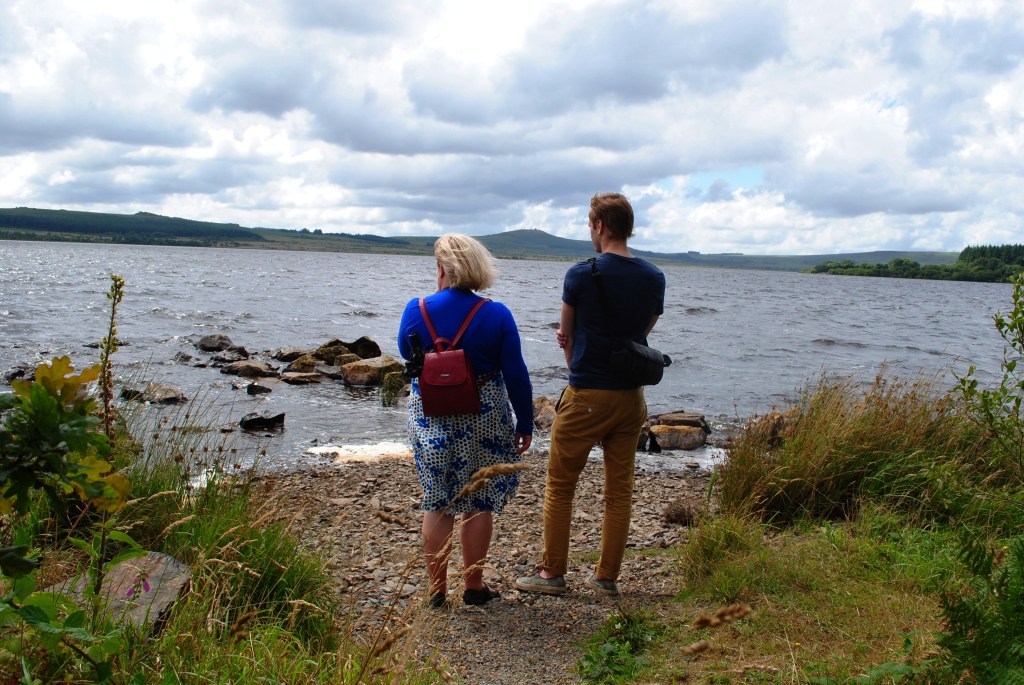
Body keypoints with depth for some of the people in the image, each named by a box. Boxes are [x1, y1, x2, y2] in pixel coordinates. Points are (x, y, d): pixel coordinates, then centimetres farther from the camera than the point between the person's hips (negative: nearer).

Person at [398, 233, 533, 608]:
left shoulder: (416, 310, -7)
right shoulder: (496, 314, -10)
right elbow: (516, 375, -7)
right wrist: (525, 424, 3)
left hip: (430, 417, 1)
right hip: (484, 418, -1)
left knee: (436, 503, 12)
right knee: (479, 503, 11)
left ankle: (436, 589, 18)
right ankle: (474, 585, 20)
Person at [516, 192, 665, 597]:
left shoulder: (581, 274, -10)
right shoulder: (654, 279, 3)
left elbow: (566, 337, 2)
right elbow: (641, 333, 12)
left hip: (585, 397, -5)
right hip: (631, 398, 5)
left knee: (560, 487, 8)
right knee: (619, 490, 11)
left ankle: (553, 574, 16)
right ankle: (607, 577, 20)